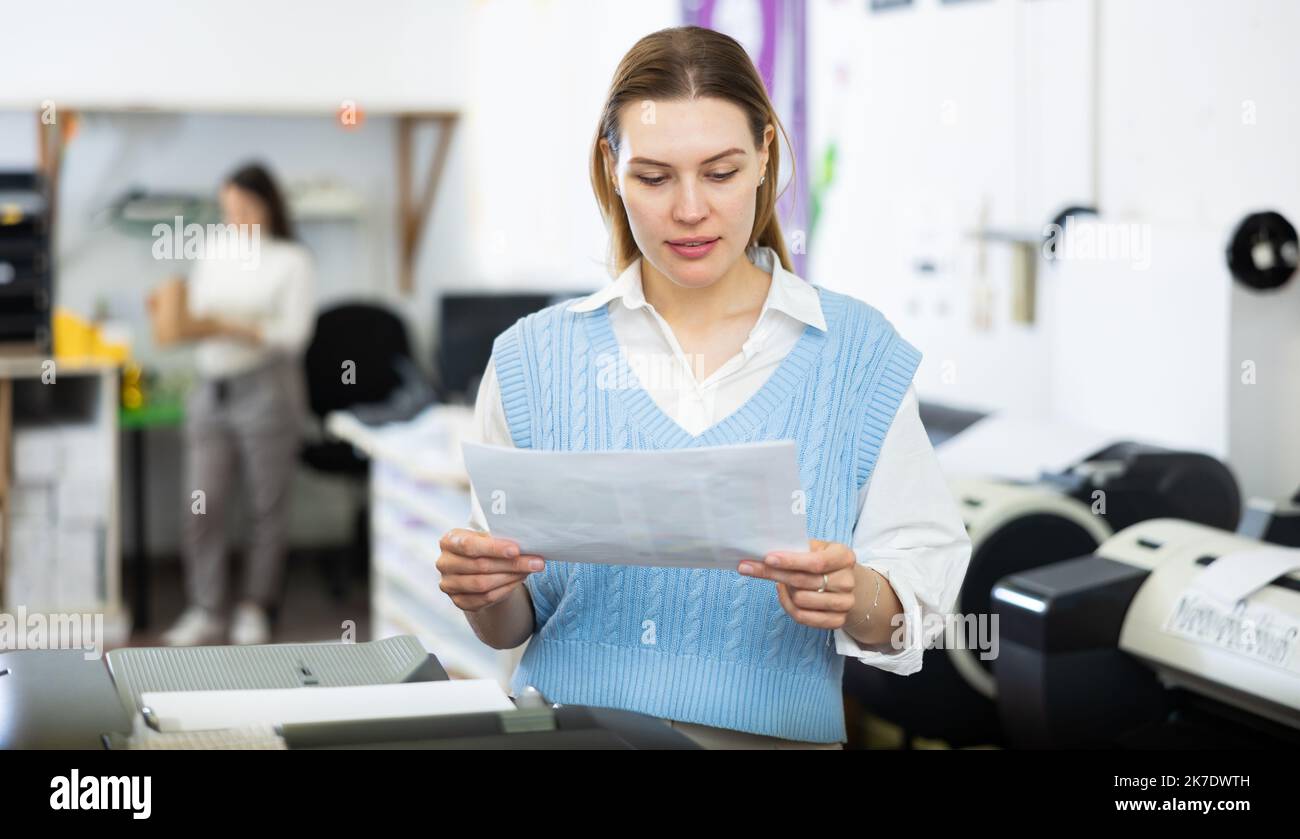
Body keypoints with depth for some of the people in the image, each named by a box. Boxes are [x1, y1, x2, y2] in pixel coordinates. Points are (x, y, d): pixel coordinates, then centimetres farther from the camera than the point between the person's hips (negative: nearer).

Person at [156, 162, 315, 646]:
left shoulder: (291, 262, -1)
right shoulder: (213, 258, 13)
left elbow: (292, 332, -11)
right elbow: (197, 322, 15)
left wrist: (225, 327, -19)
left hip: (265, 392, -4)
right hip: (210, 389, 4)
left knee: (266, 507, 2)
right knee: (201, 505, -1)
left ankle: (254, 609, 13)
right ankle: (206, 611, 6)